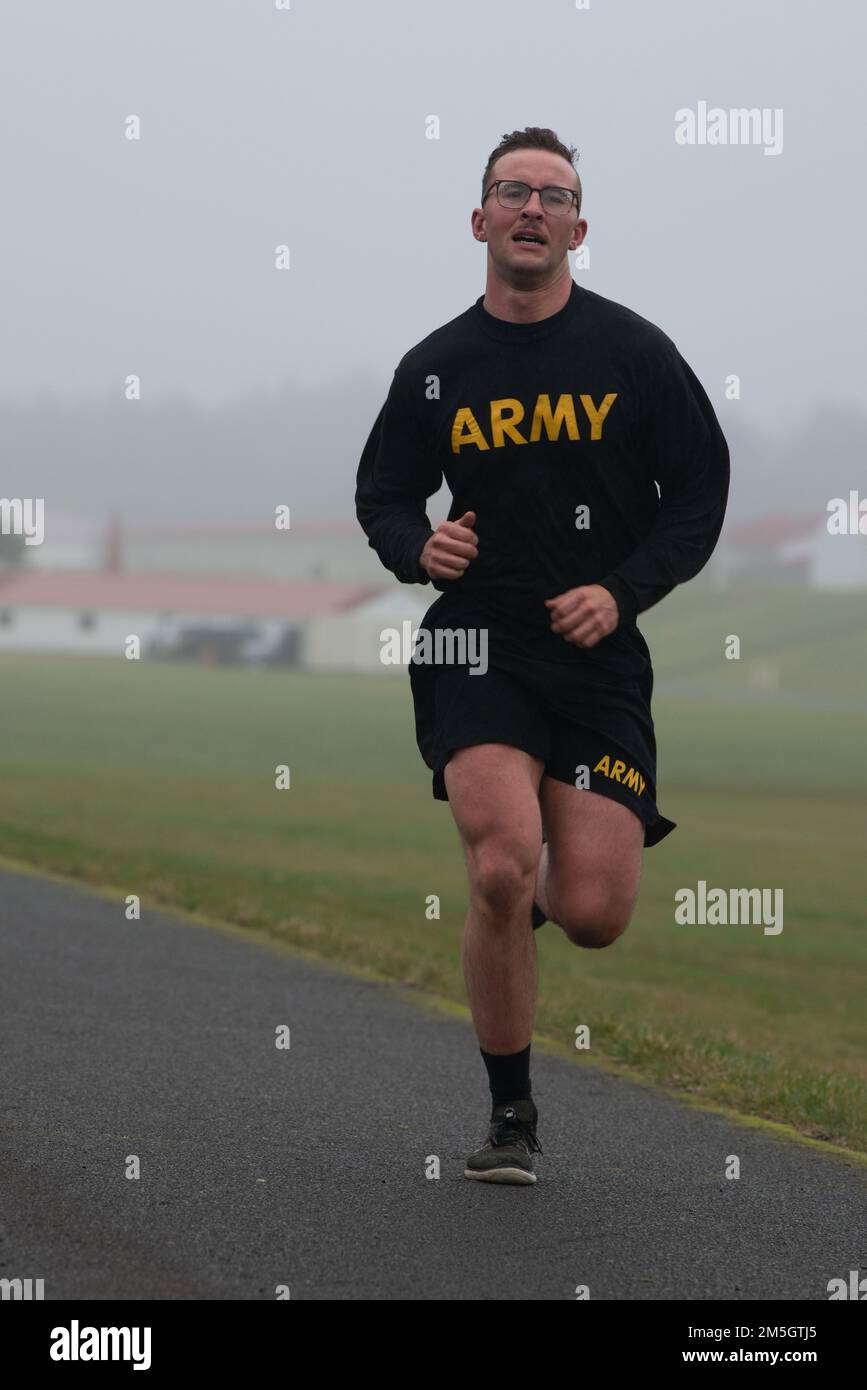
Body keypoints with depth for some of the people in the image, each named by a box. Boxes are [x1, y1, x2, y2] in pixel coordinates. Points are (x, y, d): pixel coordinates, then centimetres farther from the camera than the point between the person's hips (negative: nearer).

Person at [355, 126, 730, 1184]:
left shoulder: (634, 353, 2)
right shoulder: (436, 369, 5)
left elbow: (700, 493, 5)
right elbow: (380, 495, 16)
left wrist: (623, 590, -9)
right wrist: (417, 547, -8)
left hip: (601, 656, 1)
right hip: (479, 644, 0)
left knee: (594, 915, -7)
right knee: (501, 869, -22)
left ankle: (538, 889, 35)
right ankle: (510, 1115, -4)